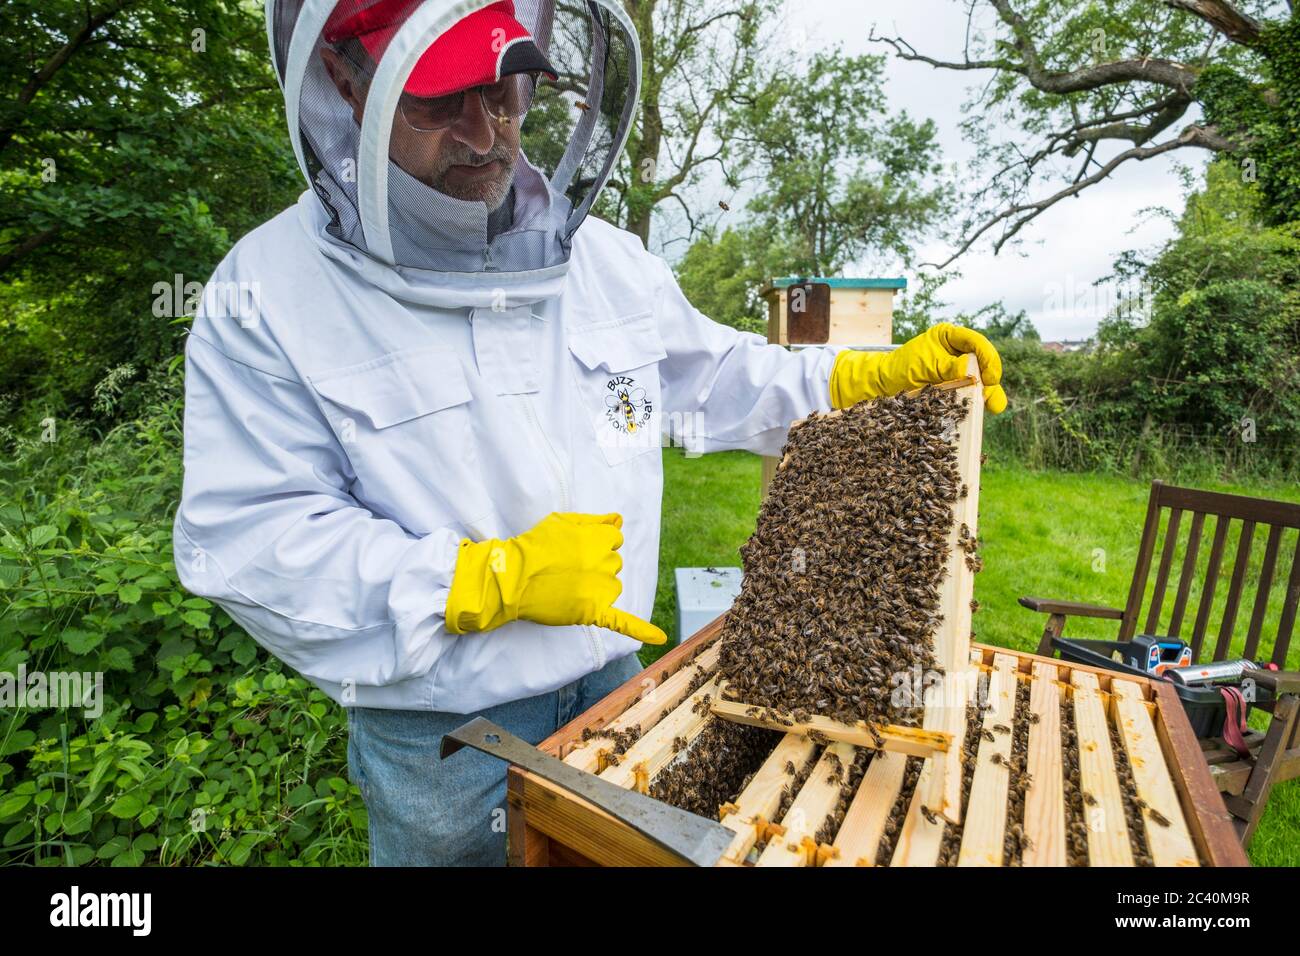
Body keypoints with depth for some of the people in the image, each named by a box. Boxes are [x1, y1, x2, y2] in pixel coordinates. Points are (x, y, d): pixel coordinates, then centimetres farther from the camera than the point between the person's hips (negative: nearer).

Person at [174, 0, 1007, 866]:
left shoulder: (607, 258, 1)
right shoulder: (266, 294, -13)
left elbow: (718, 380, 9)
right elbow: (245, 538, -17)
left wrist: (882, 375, -1)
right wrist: (501, 577, -25)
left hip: (614, 683, 4)